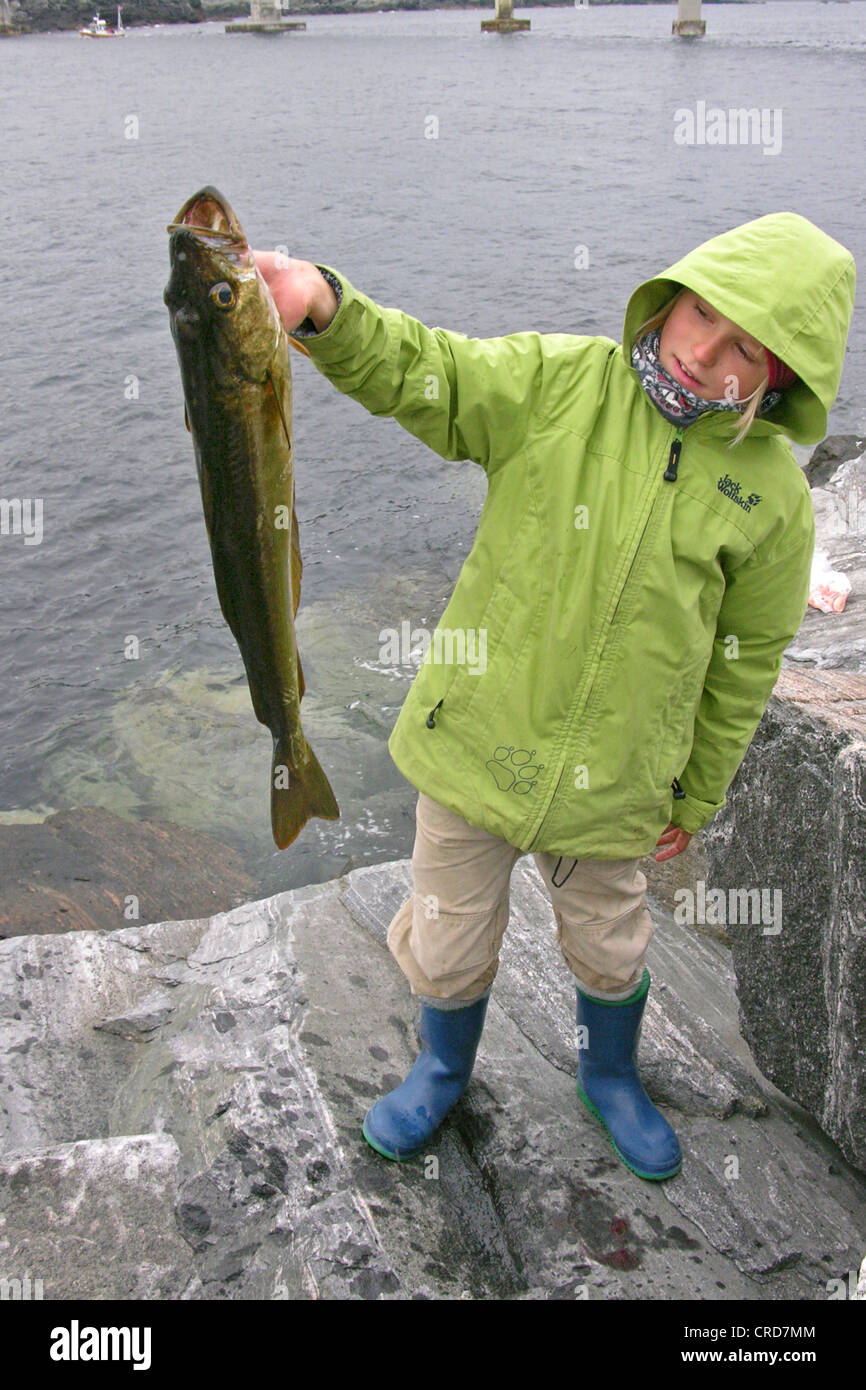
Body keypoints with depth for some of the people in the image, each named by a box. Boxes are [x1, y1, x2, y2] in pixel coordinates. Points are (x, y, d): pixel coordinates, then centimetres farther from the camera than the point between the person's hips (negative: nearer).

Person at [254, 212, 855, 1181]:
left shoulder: (773, 495, -6)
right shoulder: (556, 382, -10)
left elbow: (744, 664, 2)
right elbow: (417, 371, -22)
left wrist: (698, 797, 9)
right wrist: (323, 305, -44)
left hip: (611, 782, 1)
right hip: (474, 739, 0)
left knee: (608, 951, 23)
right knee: (448, 946, 17)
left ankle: (610, 1077, 56)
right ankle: (443, 1071, 51)